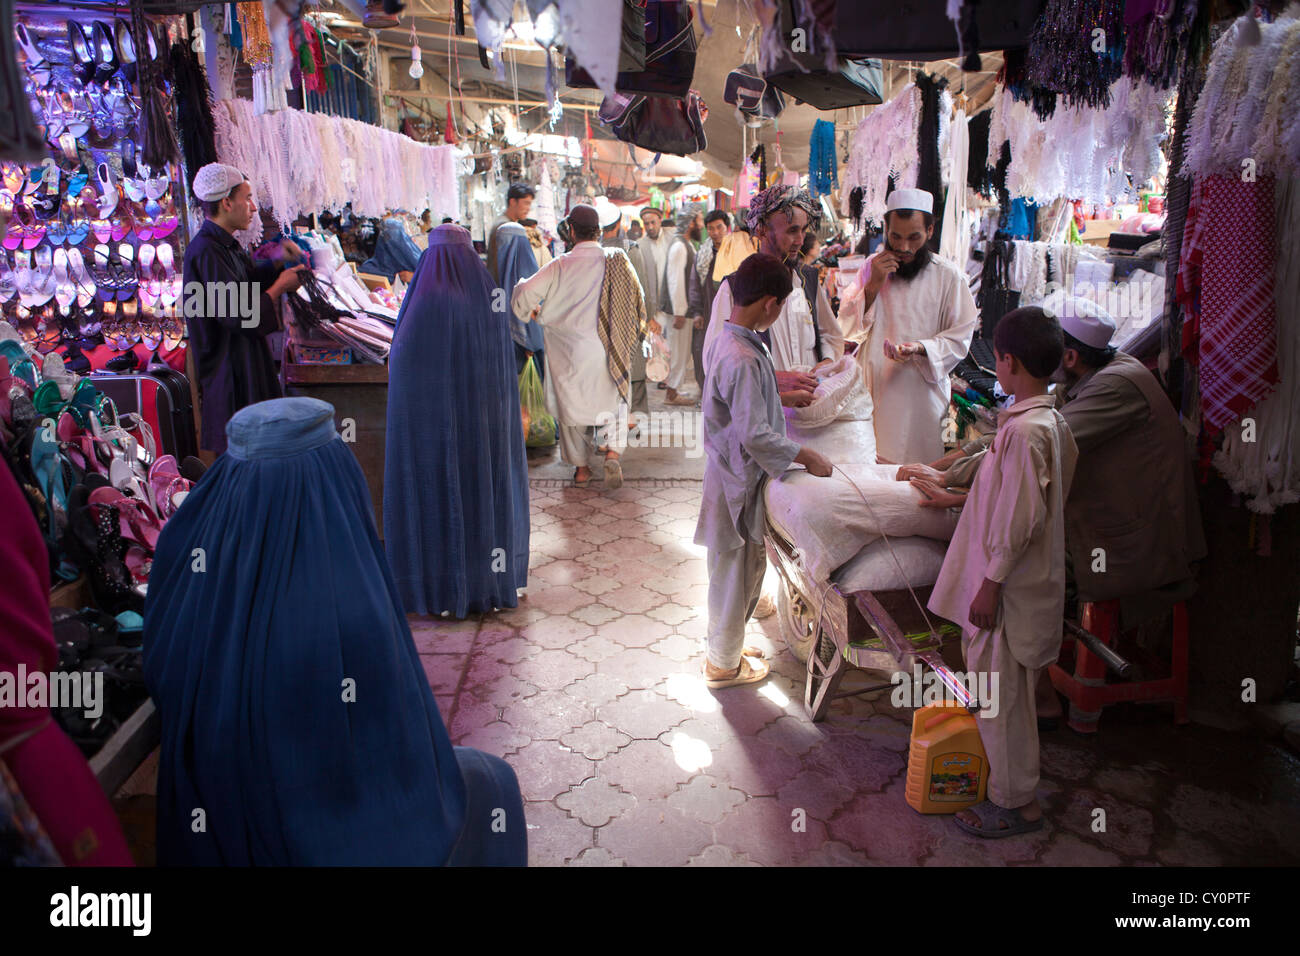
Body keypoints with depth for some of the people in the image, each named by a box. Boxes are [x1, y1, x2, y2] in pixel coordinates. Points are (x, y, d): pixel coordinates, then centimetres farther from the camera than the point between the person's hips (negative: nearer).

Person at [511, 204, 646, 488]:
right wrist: (627, 338, 17)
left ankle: (581, 467, 22)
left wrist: (530, 312, 7)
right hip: (608, 350, 2)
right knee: (609, 402, 16)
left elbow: (524, 293, -15)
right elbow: (638, 302, 3)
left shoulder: (561, 266, -12)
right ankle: (612, 452, -8)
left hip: (572, 351, -2)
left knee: (573, 404, 15)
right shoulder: (618, 261, -4)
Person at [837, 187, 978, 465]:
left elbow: (959, 338, -2)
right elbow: (847, 329, 1)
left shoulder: (949, 277, -3)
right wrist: (873, 285, -12)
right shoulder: (872, 267, 6)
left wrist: (920, 348, -20)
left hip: (919, 395, -2)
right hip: (870, 391, 2)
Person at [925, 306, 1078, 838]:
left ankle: (1016, 803, 18)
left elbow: (1020, 519, -25)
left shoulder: (1023, 429, -23)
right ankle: (1012, 785, 37)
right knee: (1007, 689, 21)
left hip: (1010, 588, -10)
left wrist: (990, 583, -19)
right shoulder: (1054, 422, 7)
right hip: (1032, 579, 10)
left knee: (1001, 693, 3)